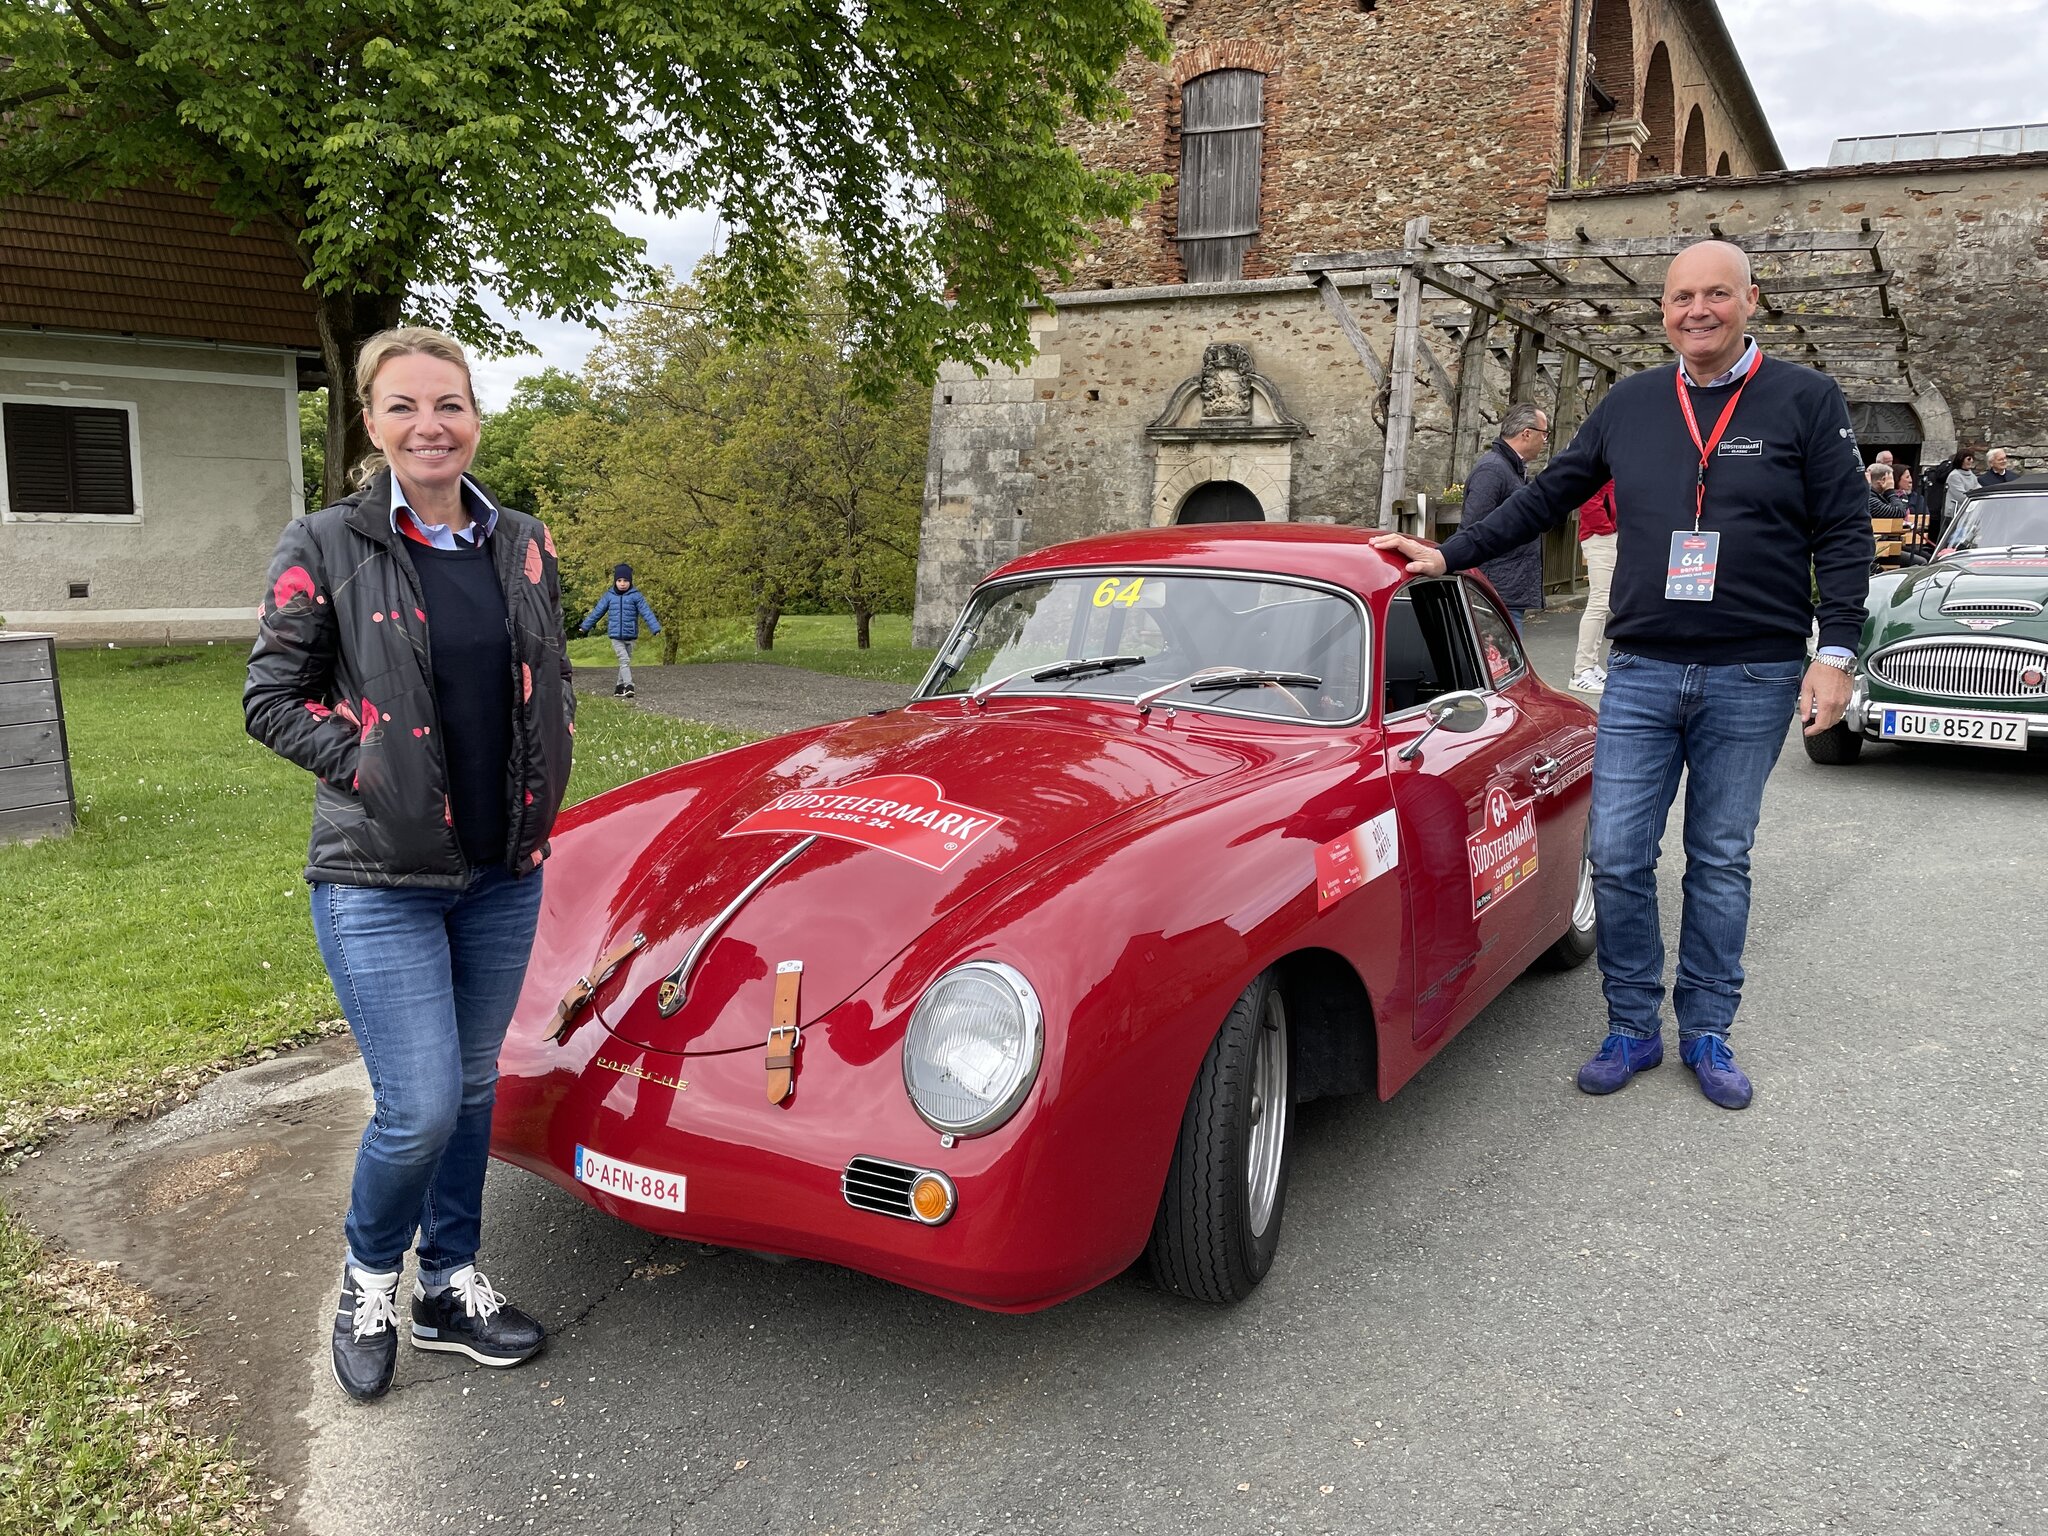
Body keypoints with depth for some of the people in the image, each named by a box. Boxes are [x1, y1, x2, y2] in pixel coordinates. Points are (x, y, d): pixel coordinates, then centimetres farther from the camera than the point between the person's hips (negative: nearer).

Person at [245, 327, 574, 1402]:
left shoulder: (521, 545, 5)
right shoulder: (325, 548, -6)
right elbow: (271, 700, -3)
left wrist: (543, 784, 4)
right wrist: (370, 768, -13)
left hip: (505, 869, 5)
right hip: (379, 877, -4)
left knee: (473, 1086, 14)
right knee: (421, 1105, -6)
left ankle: (449, 1287, 32)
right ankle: (368, 1280, 23)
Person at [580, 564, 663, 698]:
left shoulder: (636, 596, -3)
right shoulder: (609, 596, 3)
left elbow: (646, 612, -7)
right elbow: (597, 612, 12)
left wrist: (656, 628, -18)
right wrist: (585, 626, 17)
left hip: (630, 636, 1)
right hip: (615, 636, -1)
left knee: (626, 662, 9)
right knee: (624, 660, -13)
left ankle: (620, 686, 21)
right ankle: (628, 686, -19)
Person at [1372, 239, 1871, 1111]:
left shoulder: (1806, 401, 0)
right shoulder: (1629, 405, 8)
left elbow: (1844, 535, -1)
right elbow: (1544, 500, 13)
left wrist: (1835, 654, -9)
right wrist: (1449, 556, 7)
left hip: (1754, 679, -2)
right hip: (1640, 673, 2)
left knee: (1721, 862, 8)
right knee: (1617, 857, 0)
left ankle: (1706, 1035, 22)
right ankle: (1633, 1030, 16)